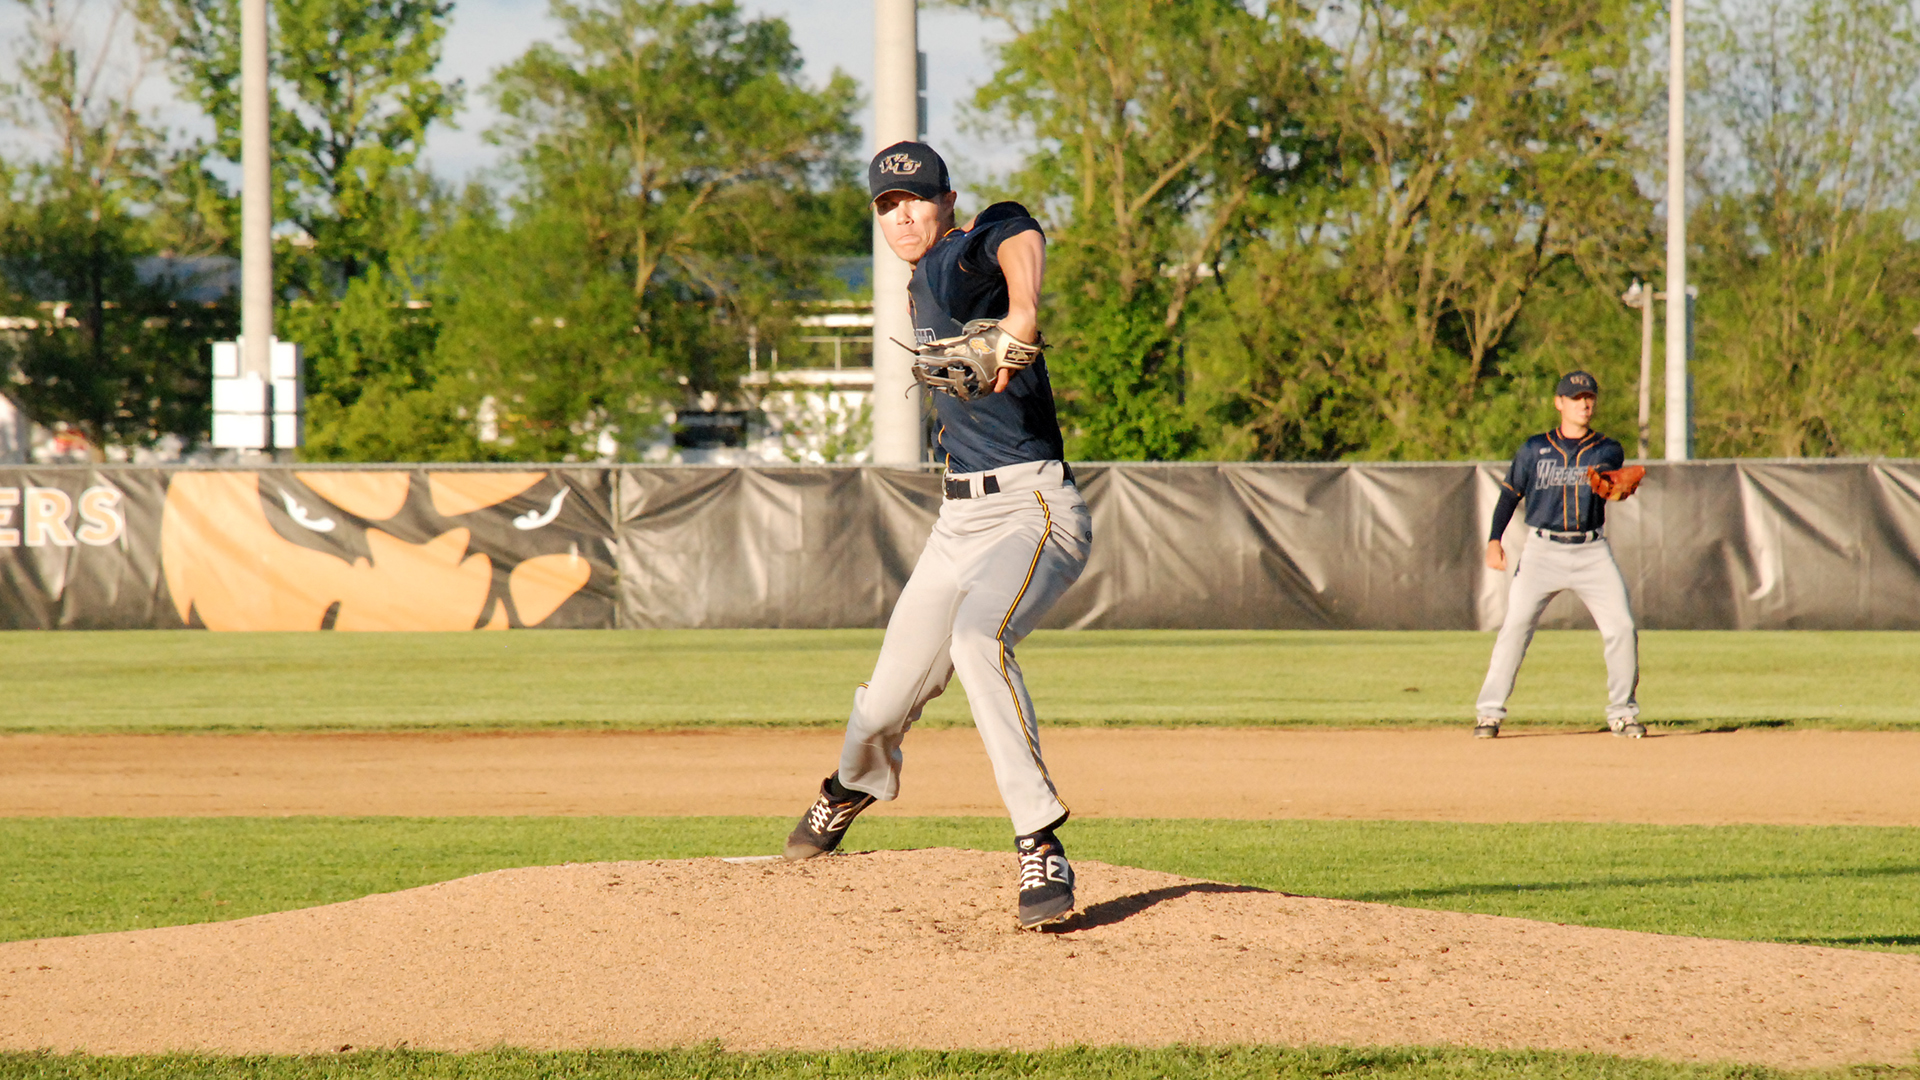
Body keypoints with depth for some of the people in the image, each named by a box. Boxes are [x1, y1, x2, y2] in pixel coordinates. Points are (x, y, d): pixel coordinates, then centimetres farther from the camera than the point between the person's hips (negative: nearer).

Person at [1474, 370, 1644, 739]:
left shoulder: (1608, 451, 7)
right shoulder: (1535, 449, 7)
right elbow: (1510, 494, 12)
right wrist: (1494, 540, 2)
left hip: (1592, 552, 1)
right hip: (1543, 549, -1)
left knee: (1622, 628, -7)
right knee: (1515, 625, -13)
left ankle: (1623, 712, 8)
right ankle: (1490, 712, -9)